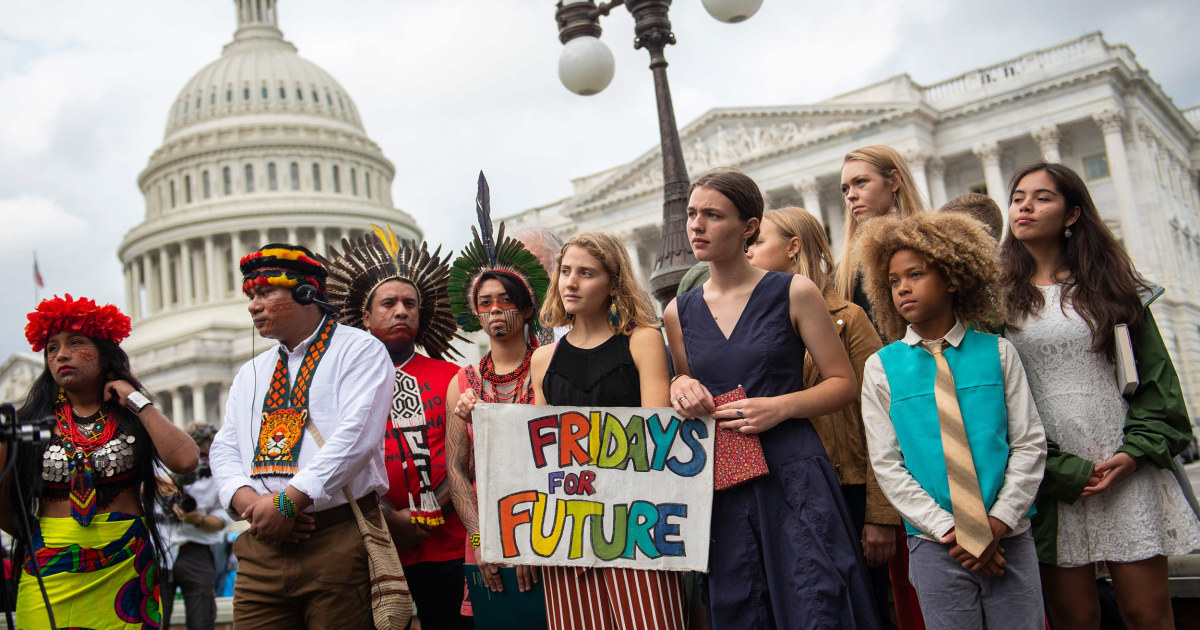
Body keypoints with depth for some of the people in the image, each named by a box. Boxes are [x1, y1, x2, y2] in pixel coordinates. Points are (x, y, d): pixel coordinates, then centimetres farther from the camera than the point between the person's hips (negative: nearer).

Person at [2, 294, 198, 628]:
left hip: (125, 568, 0)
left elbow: (185, 460, -14)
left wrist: (138, 401, -6)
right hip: (50, 575, 0)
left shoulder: (132, 418, 4)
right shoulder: (29, 422, 4)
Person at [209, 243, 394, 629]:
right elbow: (225, 450, 15)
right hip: (262, 544, 5)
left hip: (339, 541, -5)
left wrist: (287, 501, -16)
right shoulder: (252, 373, 22)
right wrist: (247, 501, -7)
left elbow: (356, 435, -13)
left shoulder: (358, 350, 1)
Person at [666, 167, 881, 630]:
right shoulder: (679, 313, 10)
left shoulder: (794, 293, 0)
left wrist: (779, 407, -14)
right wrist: (681, 387, 0)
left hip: (794, 479, -3)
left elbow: (844, 383, 1)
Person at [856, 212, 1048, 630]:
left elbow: (1029, 443, 2)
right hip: (935, 547, -1)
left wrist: (1000, 522, -9)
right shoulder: (881, 368, 1)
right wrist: (949, 530, -10)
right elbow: (886, 465, -2)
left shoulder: (997, 352, 4)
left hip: (1010, 540, 1)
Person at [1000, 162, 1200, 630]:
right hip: (1051, 475, -1)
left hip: (1129, 467, 1)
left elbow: (1154, 374, 7)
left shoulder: (1110, 284, 10)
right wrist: (1066, 470, -9)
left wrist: (1136, 450, -8)